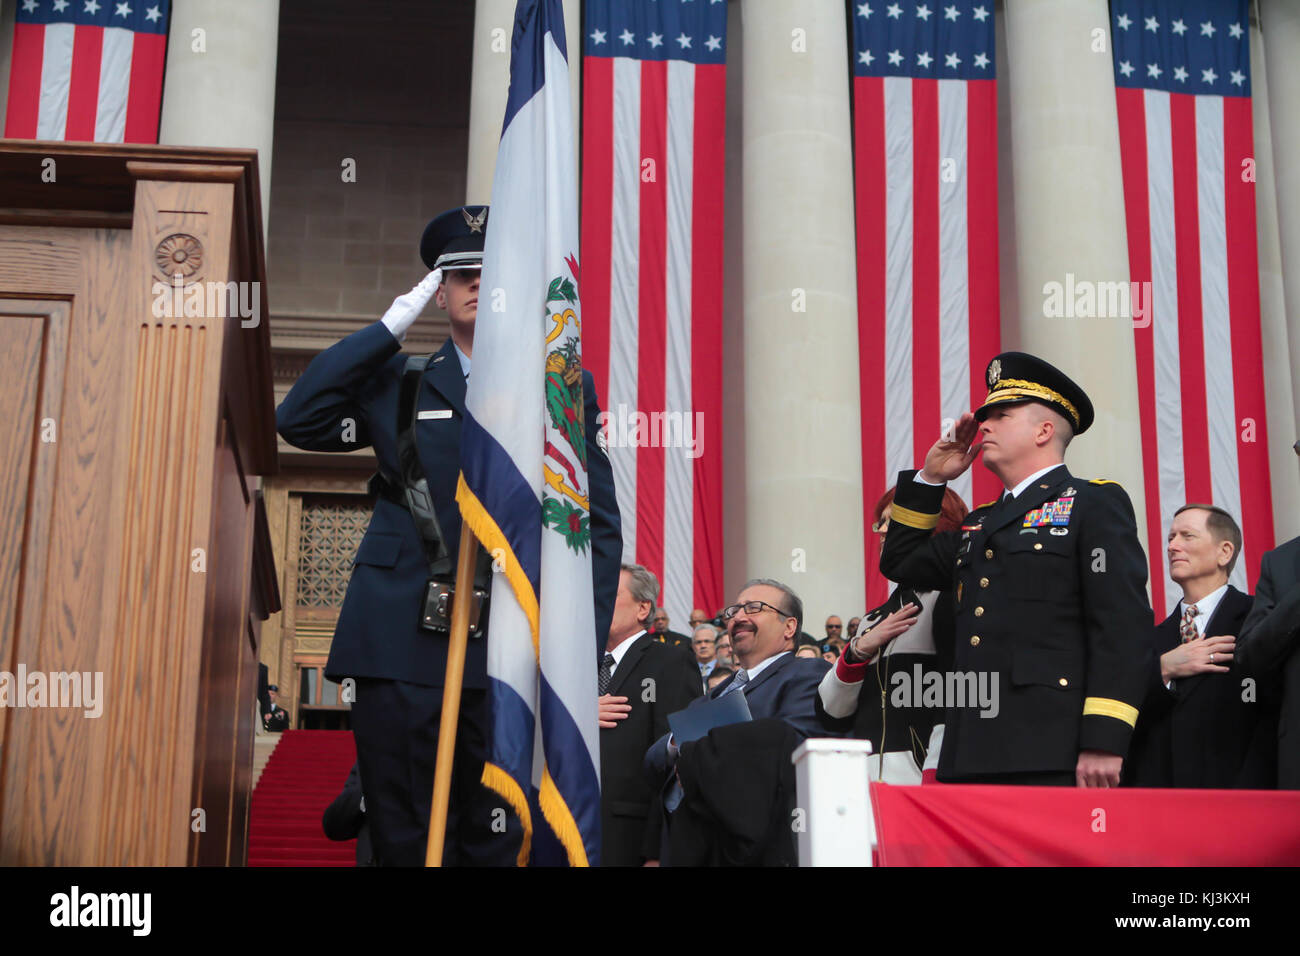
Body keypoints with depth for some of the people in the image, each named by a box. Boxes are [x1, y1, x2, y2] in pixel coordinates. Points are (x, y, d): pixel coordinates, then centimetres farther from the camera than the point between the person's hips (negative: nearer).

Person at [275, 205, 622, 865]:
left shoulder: (563, 387, 12)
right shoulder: (396, 384, 16)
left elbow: (599, 526, 9)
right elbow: (297, 421, 0)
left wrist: (584, 645, -2)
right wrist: (390, 327, 1)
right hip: (401, 648, 1)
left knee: (501, 846, 2)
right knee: (405, 842, 4)